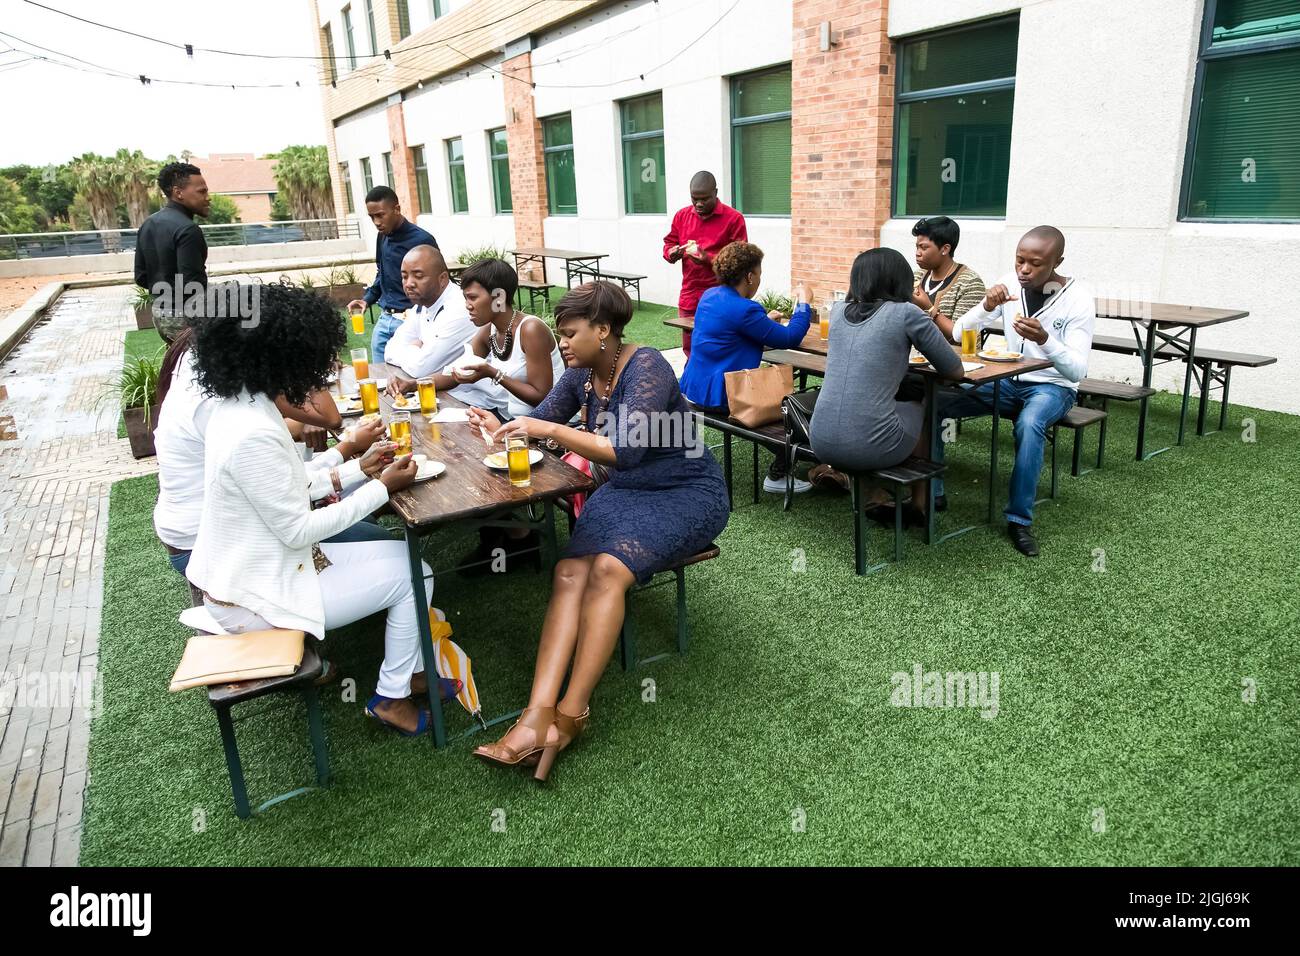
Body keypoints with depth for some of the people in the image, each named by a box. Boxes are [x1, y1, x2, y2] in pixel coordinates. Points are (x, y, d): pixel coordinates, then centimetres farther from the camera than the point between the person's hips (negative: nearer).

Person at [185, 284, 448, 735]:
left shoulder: (238, 405, 1)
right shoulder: (252, 434, -30)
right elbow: (297, 531, -23)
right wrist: (382, 488, -16)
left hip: (249, 568, 9)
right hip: (253, 600, -9)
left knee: (401, 552, 11)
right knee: (411, 572, -2)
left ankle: (407, 668, 23)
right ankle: (392, 697, 14)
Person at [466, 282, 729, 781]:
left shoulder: (646, 367, -19)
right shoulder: (580, 374, 5)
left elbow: (626, 449, -30)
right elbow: (541, 419, 14)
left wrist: (549, 430, -29)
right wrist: (503, 428, -8)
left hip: (687, 494, -7)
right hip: (624, 491, 7)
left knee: (608, 568, -31)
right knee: (569, 570, -21)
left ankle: (570, 713, -21)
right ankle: (538, 714, -30)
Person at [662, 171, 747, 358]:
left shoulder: (733, 218, -3)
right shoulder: (682, 215, 12)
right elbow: (668, 244, 19)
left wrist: (709, 259, -21)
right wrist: (673, 252, -6)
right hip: (689, 298, 5)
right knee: (690, 353, 9)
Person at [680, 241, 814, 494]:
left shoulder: (709, 296, 6)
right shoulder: (743, 309, -22)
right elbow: (789, 339, -16)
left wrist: (766, 319, 33)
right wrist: (803, 302, -2)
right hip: (720, 396, -10)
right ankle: (776, 477, 8)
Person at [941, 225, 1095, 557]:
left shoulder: (1078, 299, -14)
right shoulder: (1009, 284, -3)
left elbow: (1077, 370, -20)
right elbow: (960, 335, -6)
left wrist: (1044, 340, -38)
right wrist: (987, 306, -25)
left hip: (1053, 387, -4)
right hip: (1008, 381, 4)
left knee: (1029, 424, -38)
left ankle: (1019, 519, -24)